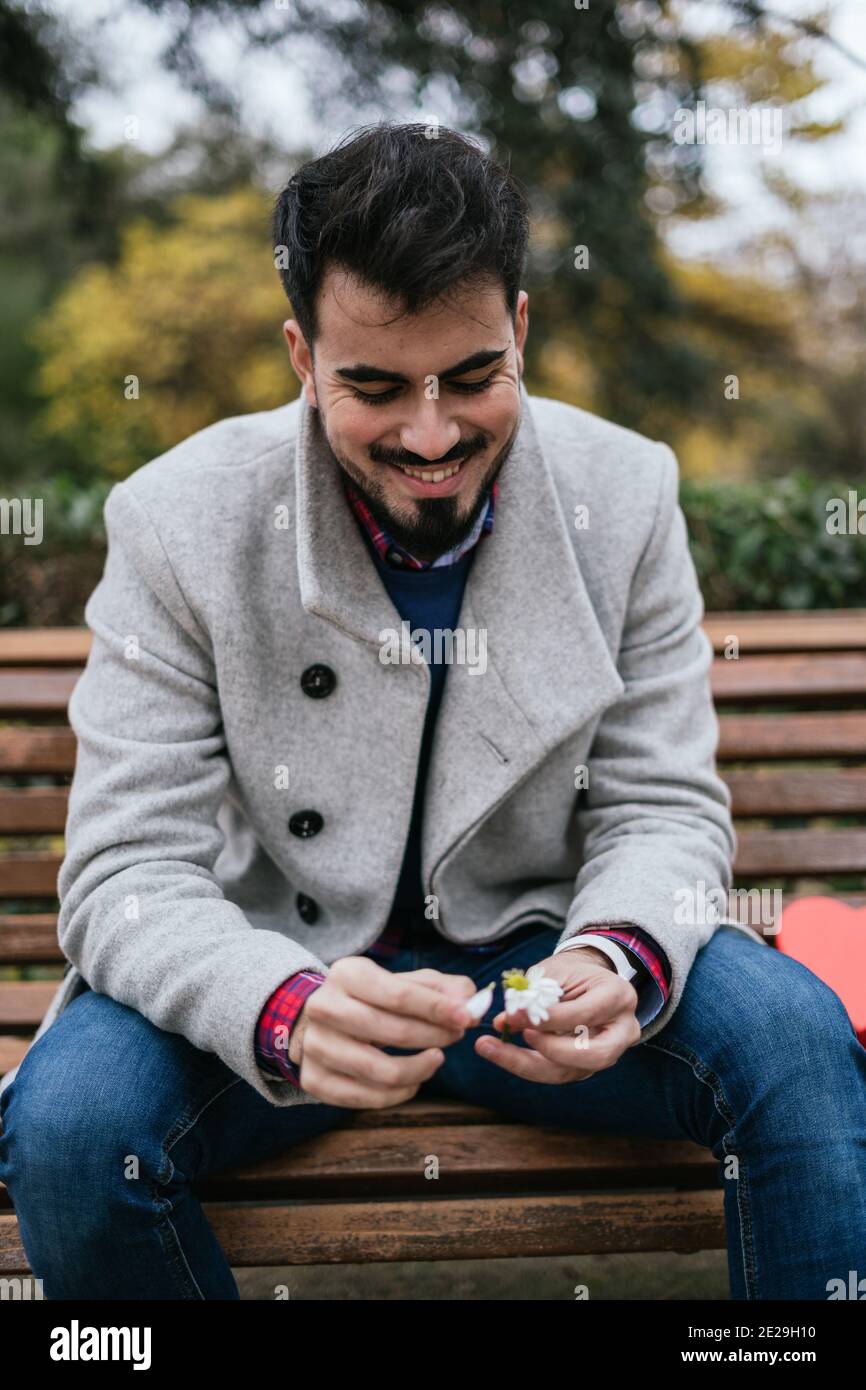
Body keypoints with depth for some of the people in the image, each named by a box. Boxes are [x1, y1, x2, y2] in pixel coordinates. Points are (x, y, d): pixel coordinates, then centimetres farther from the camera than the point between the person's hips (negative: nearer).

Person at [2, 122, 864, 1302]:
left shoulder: (625, 493, -8)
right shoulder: (179, 522, -15)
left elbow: (663, 808, -4)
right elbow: (129, 872, -17)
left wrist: (618, 960, -29)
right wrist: (289, 1011, -39)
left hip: (532, 953, 1)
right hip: (274, 969, 0)